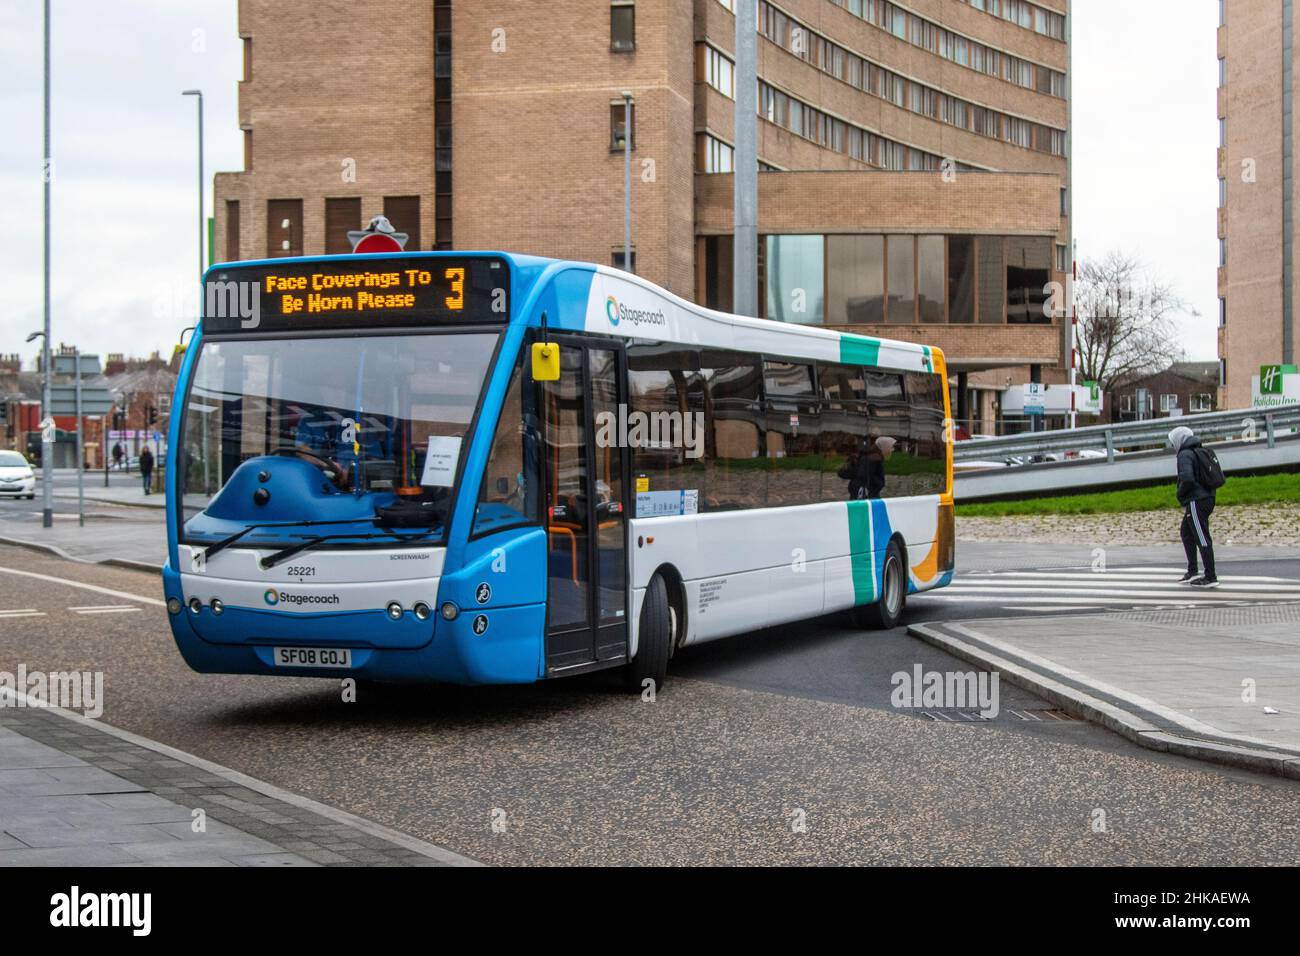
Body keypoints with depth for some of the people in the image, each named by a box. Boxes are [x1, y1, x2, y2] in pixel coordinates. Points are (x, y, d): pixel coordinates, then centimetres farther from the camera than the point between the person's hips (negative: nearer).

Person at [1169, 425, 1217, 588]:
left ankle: (1211, 577, -4)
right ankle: (1192, 571, 23)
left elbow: (1187, 479, -26)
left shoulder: (1185, 455, -12)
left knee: (1202, 538, -6)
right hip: (1207, 498, 10)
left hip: (1196, 502, -10)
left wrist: (1179, 493, -6)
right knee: (1186, 533, 21)